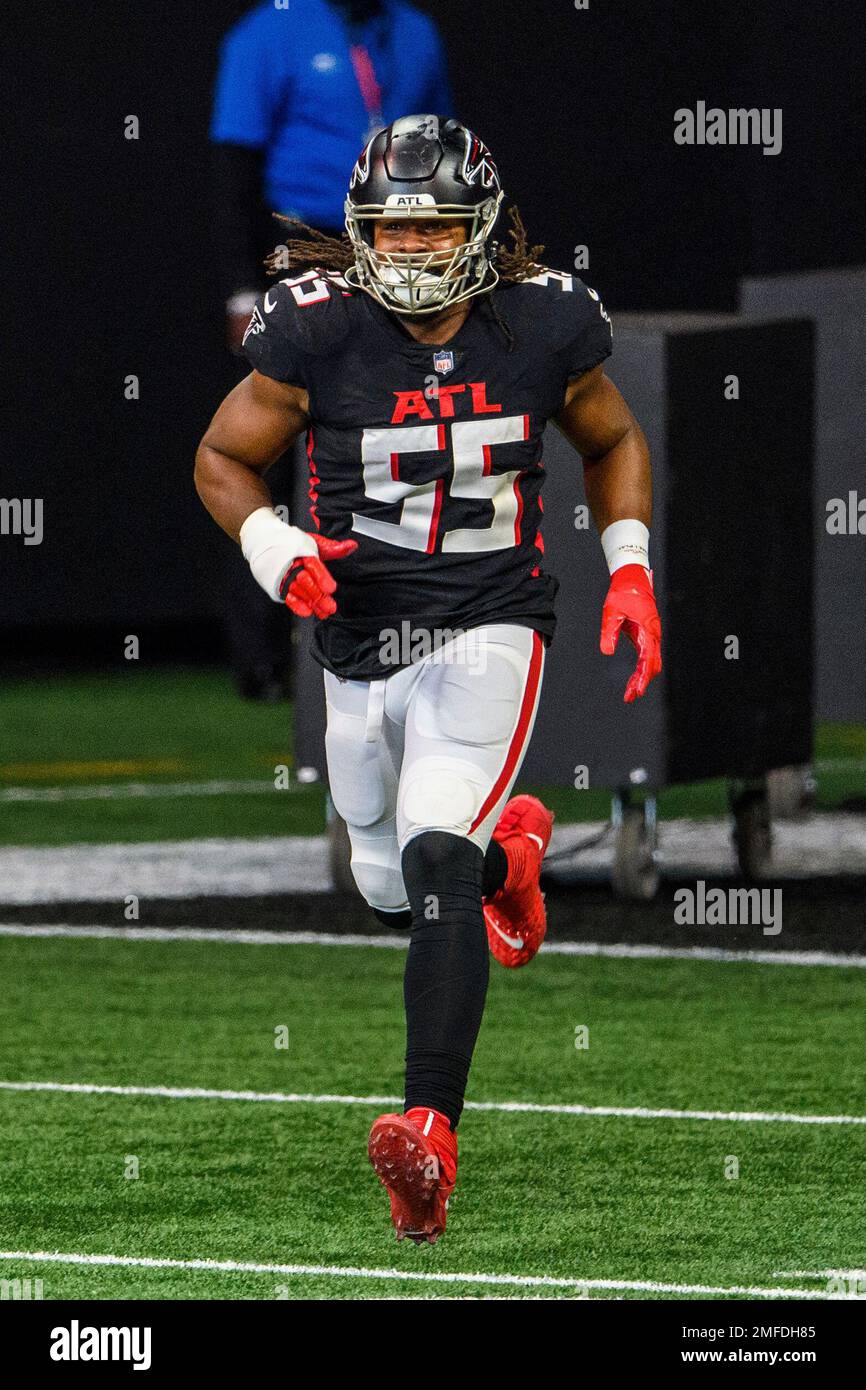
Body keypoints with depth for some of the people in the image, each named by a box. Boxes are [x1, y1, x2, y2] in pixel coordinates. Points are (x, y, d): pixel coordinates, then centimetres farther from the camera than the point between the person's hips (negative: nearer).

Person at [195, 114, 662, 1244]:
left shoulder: (544, 327, -7)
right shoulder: (318, 333, -11)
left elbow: (613, 441, 13)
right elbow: (223, 458, 2)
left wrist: (630, 570, 1)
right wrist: (274, 549, -18)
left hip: (488, 629, -3)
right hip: (363, 636, 3)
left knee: (436, 863, -23)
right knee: (392, 888, 18)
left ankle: (432, 1133, -29)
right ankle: (511, 848, 54)